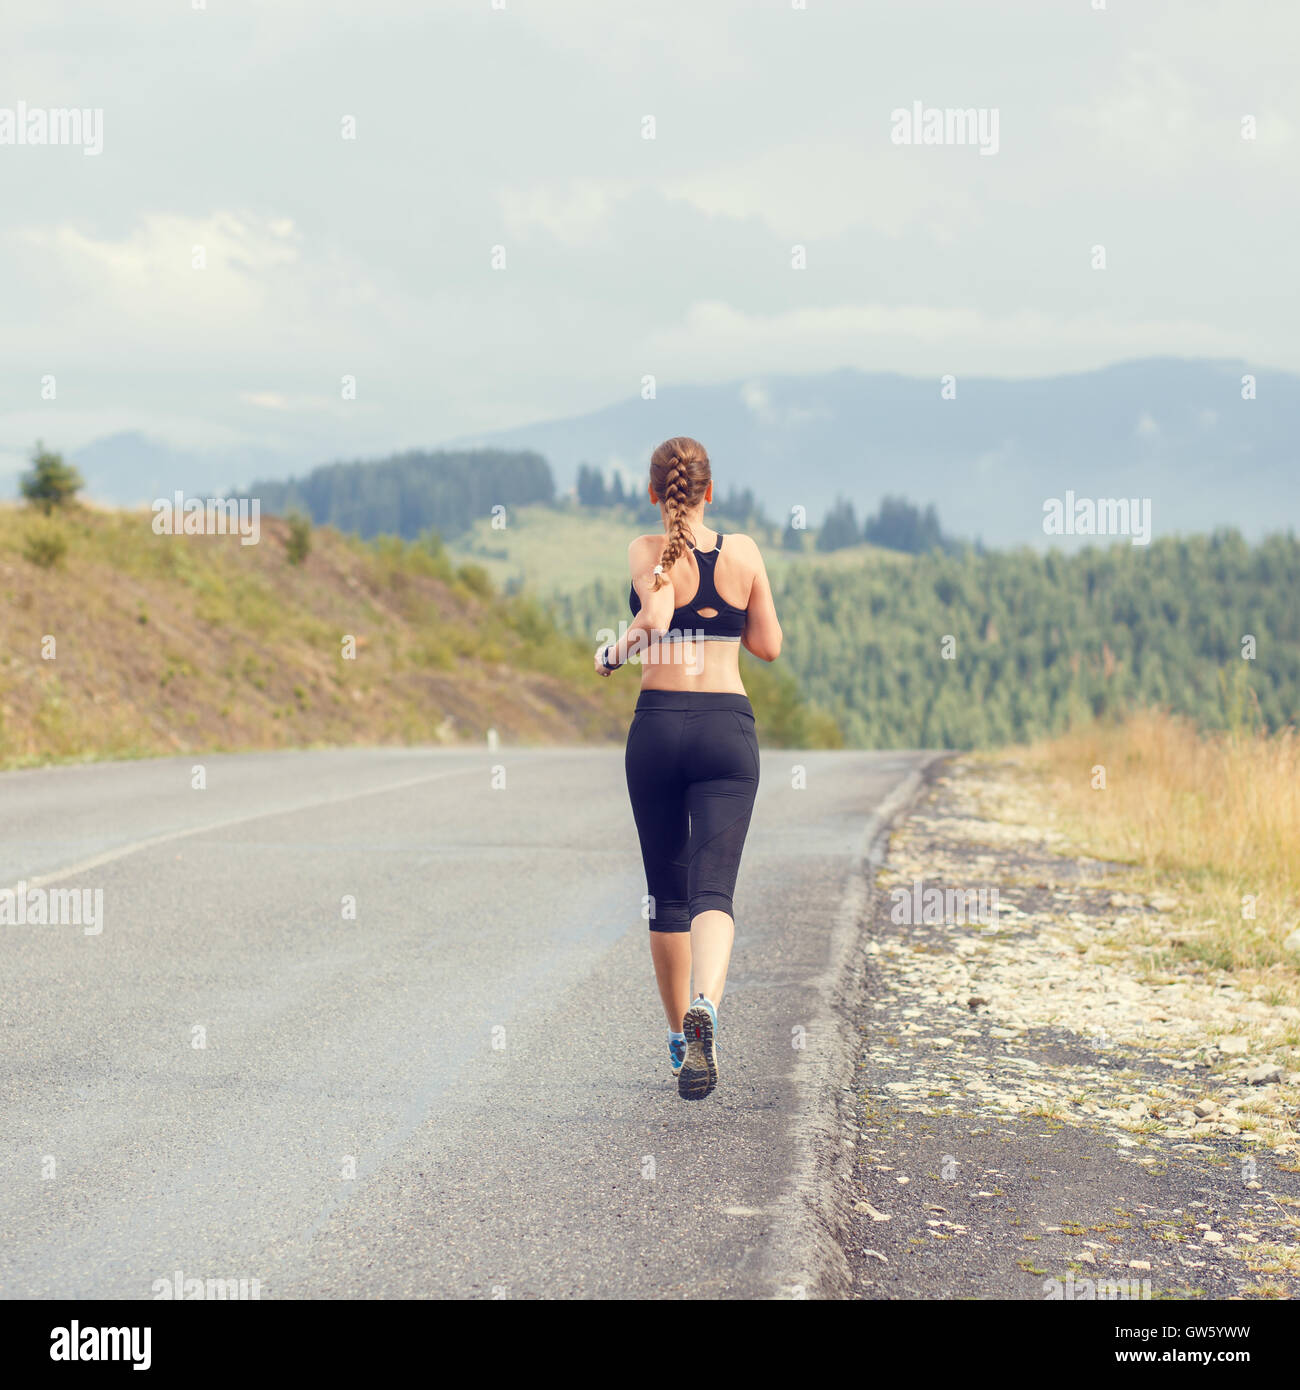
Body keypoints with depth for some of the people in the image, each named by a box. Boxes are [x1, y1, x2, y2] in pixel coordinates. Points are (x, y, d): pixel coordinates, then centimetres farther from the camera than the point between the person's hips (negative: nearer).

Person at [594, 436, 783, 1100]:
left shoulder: (647, 551, -3)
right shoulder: (743, 552, 4)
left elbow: (654, 616, -22)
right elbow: (769, 645, 9)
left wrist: (616, 649, -4)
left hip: (657, 725, 0)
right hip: (727, 726, 0)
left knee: (667, 893, 14)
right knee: (713, 889, -8)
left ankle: (681, 1038, 24)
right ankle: (705, 1005, -37)